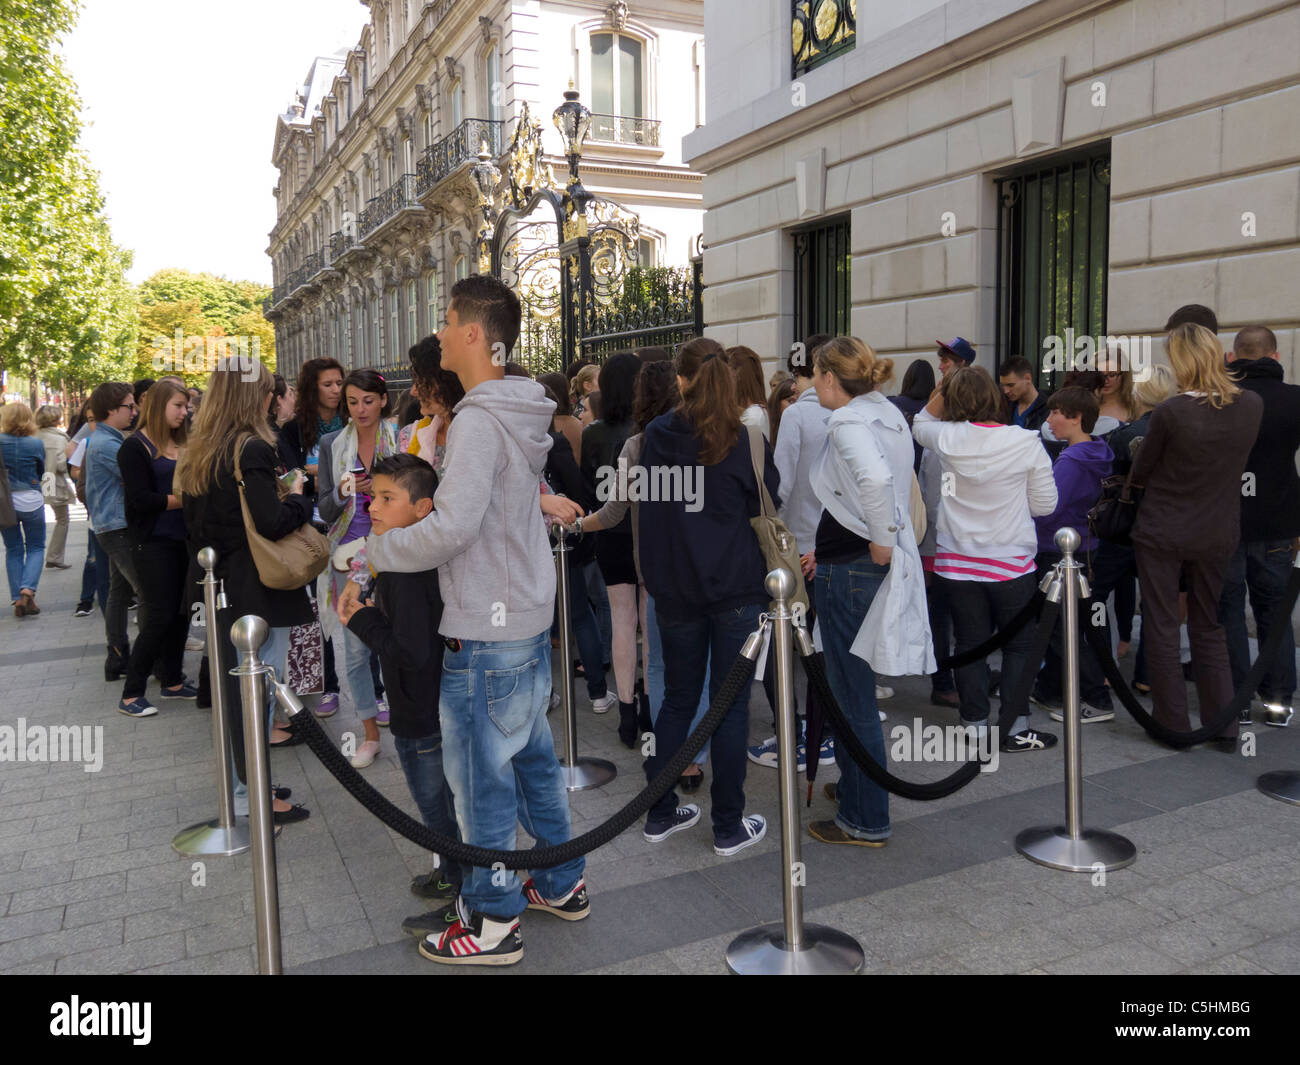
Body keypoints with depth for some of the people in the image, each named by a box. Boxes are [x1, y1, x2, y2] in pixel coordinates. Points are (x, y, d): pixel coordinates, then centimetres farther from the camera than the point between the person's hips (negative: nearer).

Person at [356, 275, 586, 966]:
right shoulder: (521, 413, 10)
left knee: (480, 776, 4)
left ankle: (493, 922, 19)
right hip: (529, 618, 10)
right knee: (532, 758, 21)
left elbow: (452, 527, -27)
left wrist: (369, 553, -14)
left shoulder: (479, 421, -20)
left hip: (486, 632, -10)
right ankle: (562, 884, 35)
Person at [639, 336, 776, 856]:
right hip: (736, 587, -3)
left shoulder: (656, 436, -1)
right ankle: (729, 827, 13)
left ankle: (660, 814, 24)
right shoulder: (744, 438, -9)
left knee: (678, 698, 16)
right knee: (730, 704, 5)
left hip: (675, 589, 3)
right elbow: (768, 502, 0)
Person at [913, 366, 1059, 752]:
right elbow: (1045, 504, -3)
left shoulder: (947, 439, -8)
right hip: (1010, 562, -2)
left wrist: (945, 388, 11)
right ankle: (1014, 728, 15)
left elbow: (922, 423, 18)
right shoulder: (1025, 442, -11)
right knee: (1019, 645, 12)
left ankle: (976, 726, 17)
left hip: (956, 563, 2)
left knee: (969, 644, 10)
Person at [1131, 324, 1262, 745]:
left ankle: (1173, 723, 13)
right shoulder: (1252, 406, -5)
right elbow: (1238, 461, 11)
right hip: (1218, 534, 4)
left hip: (1162, 533, -4)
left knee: (1161, 627, 7)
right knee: (1209, 628, 16)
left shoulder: (1171, 411, -19)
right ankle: (1224, 725, 18)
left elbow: (1140, 473, -7)